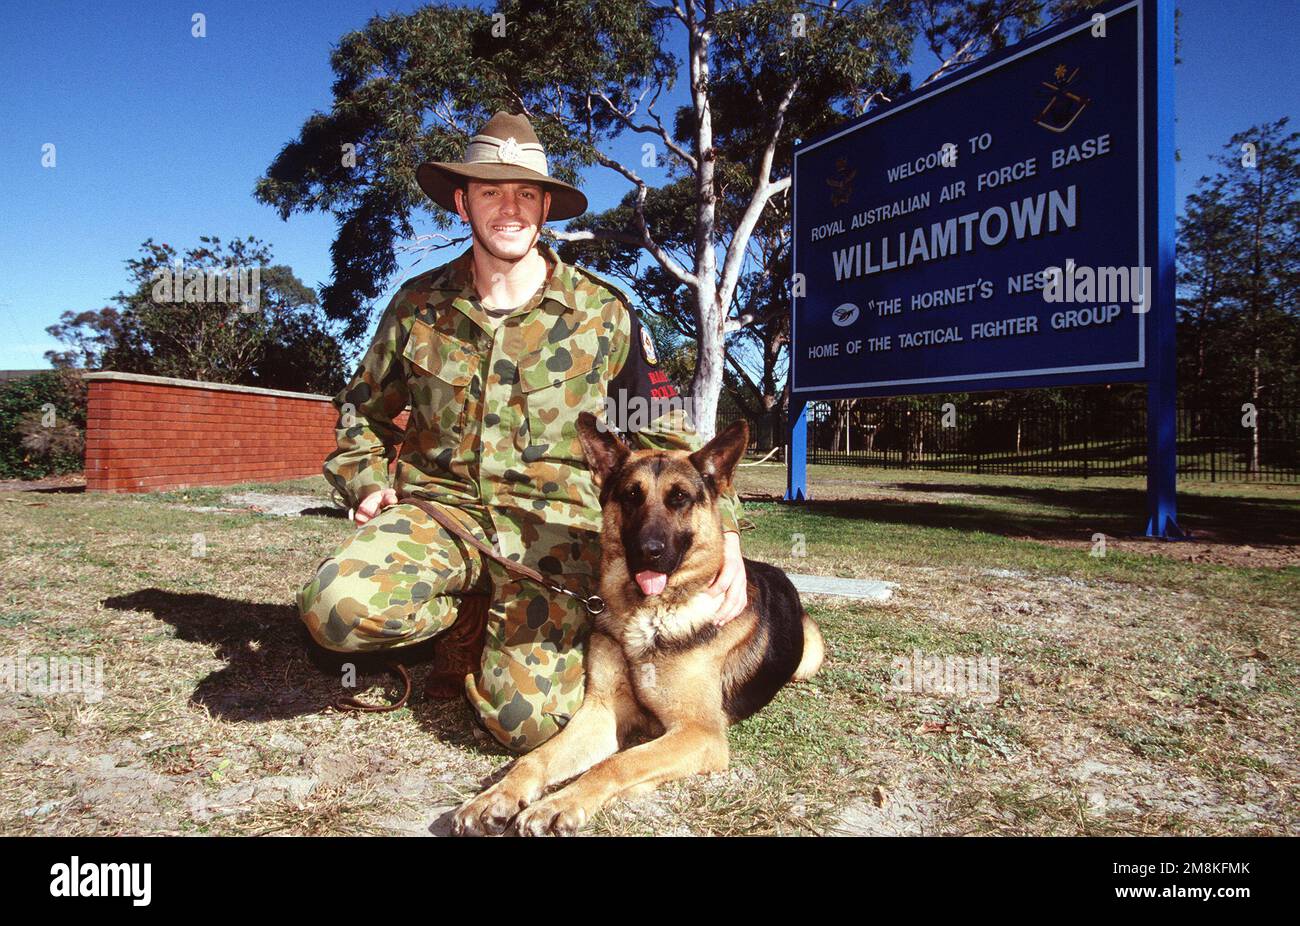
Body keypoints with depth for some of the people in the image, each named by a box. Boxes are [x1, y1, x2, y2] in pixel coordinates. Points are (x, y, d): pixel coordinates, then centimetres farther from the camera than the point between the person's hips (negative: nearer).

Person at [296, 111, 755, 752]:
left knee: (528, 717, -20)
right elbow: (362, 409, 22)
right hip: (439, 503, 3)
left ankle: (523, 637, 17)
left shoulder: (602, 313, -1)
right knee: (335, 608, -26)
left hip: (555, 522, -2)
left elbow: (667, 435, 1)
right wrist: (367, 481, 3)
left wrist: (724, 534, -12)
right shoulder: (418, 306, 5)